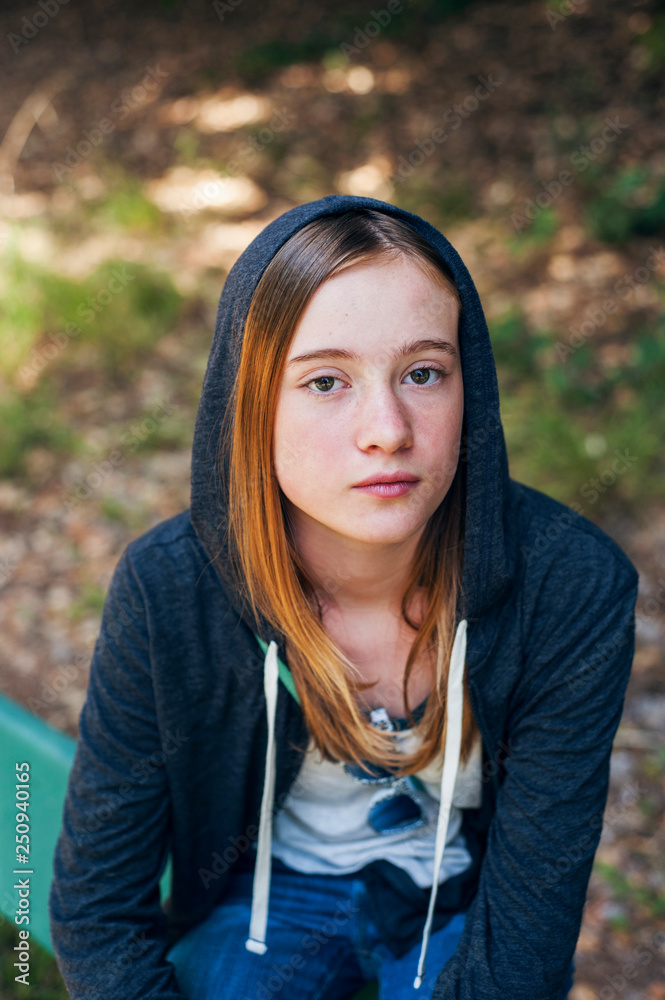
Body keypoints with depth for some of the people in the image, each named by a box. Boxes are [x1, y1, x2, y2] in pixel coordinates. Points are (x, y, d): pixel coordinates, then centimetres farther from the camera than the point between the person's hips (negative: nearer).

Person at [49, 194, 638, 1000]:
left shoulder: (573, 592, -26)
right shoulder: (166, 593, -24)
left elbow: (529, 931, -17)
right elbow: (96, 910, -13)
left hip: (463, 898, 1)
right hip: (266, 886, 0)